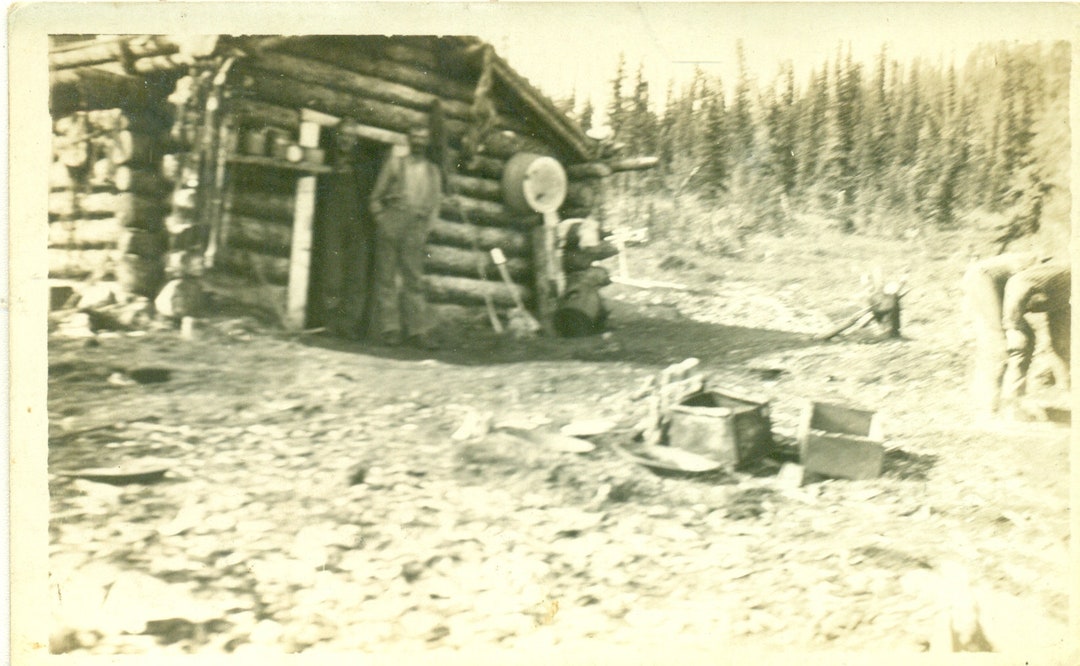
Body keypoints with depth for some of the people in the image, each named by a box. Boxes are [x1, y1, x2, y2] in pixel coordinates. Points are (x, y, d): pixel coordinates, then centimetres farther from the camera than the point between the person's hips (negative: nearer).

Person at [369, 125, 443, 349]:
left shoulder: (433, 172, 19)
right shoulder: (395, 163, 13)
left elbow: (435, 203, 18)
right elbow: (376, 196, 11)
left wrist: (425, 228, 5)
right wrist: (381, 220, -2)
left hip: (416, 226, 1)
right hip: (392, 220, -1)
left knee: (414, 280, -2)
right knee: (386, 276, -4)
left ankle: (419, 330, -4)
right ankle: (389, 329, -2)